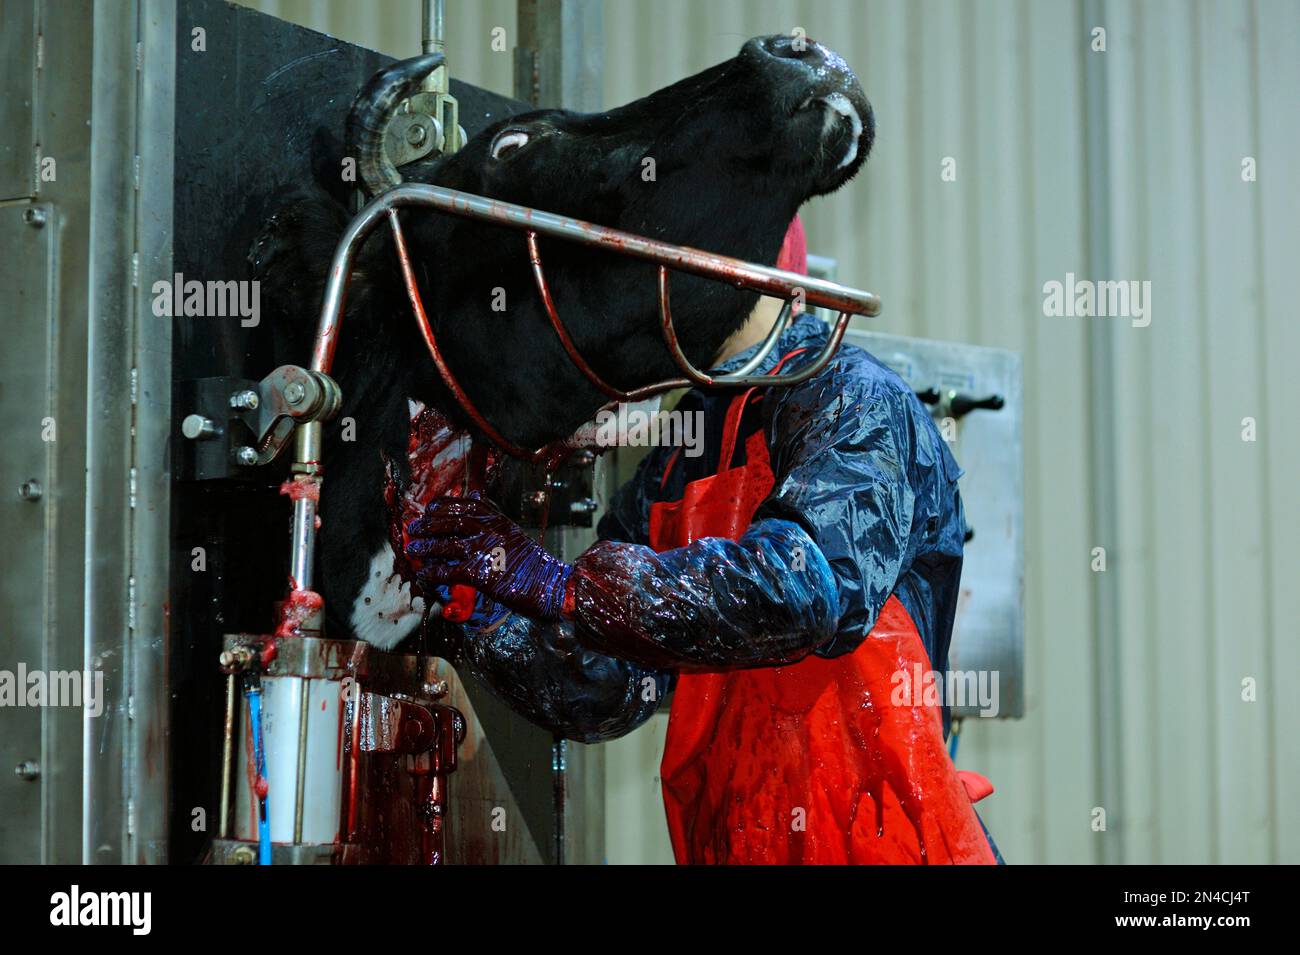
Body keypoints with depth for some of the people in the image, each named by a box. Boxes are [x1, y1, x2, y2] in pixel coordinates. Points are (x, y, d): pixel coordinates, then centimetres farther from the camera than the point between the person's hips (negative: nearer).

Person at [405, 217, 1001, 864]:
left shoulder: (853, 398, -7)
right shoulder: (666, 474, 12)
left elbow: (805, 586, -25)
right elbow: (603, 694, 8)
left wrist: (558, 584, -23)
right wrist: (481, 615, -9)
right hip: (724, 842, 6)